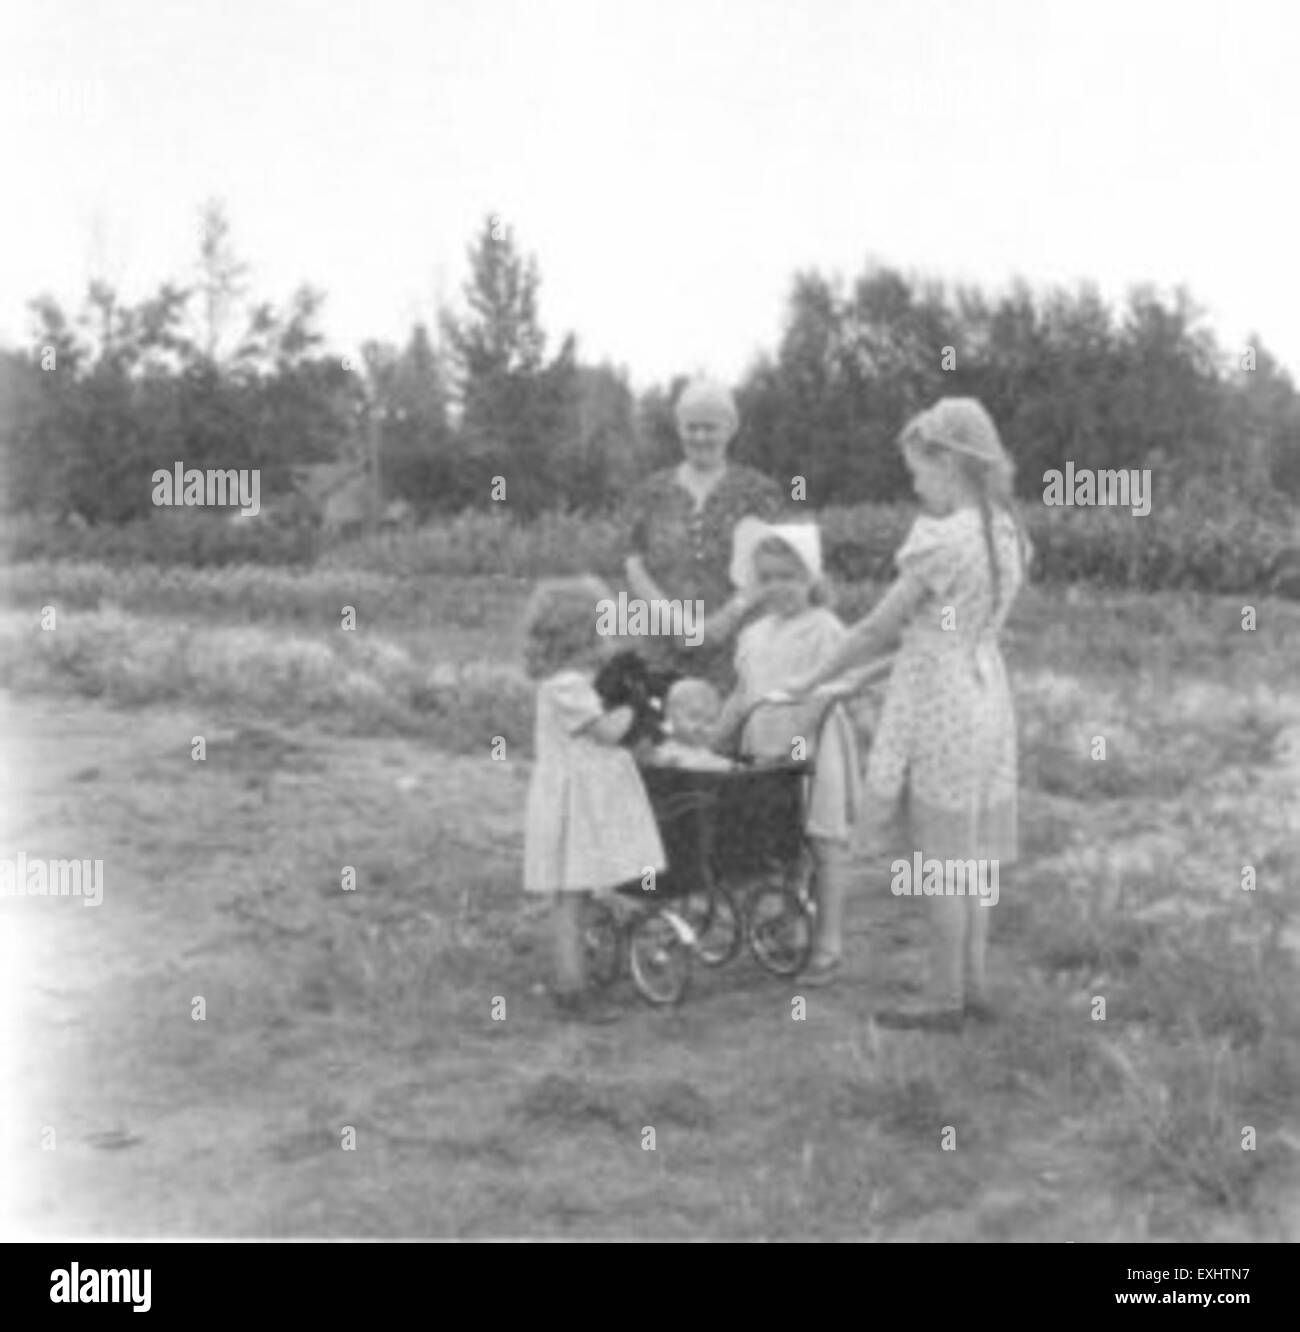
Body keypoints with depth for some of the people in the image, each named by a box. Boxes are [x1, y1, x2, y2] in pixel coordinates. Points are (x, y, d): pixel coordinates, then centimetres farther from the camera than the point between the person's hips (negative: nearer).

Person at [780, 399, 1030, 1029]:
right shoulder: (1007, 534, 5)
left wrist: (811, 681, -2)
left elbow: (877, 628, -13)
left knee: (944, 860, 2)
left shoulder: (942, 540, -19)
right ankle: (972, 987, 23)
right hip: (987, 693, 8)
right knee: (971, 857, 15)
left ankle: (945, 1001, 11)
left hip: (940, 704, -8)